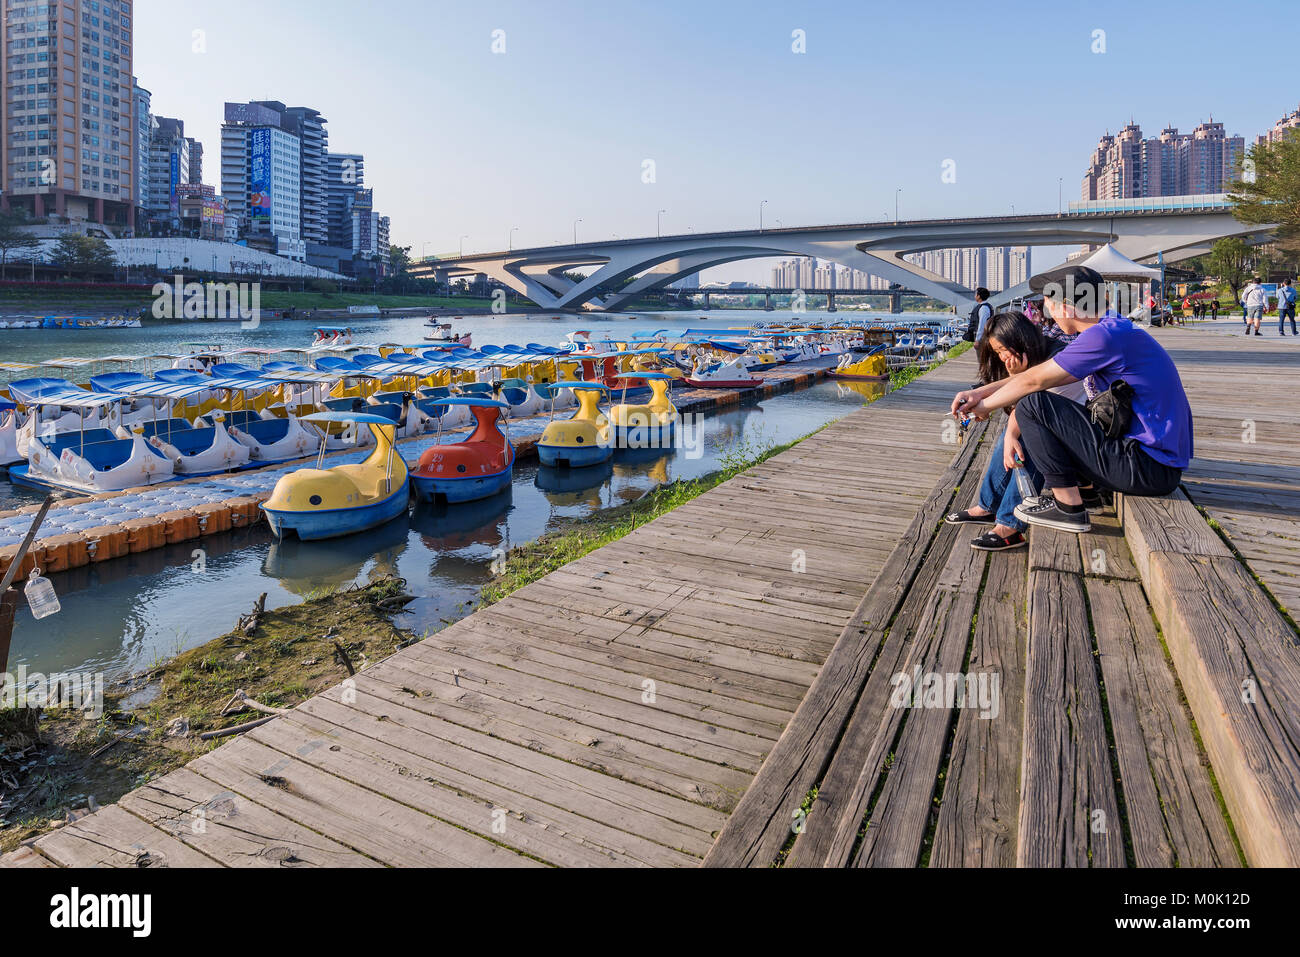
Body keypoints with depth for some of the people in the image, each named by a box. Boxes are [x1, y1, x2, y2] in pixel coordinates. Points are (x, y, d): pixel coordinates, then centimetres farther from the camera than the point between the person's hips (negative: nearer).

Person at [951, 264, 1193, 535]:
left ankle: (1068, 507, -7)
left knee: (1033, 404, -14)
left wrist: (985, 405, 2)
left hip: (1149, 469, -10)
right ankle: (1087, 491, 18)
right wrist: (982, 391, 10)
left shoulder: (1106, 335, -18)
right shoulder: (1113, 329, 14)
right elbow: (1040, 373, 15)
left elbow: (1034, 381, -13)